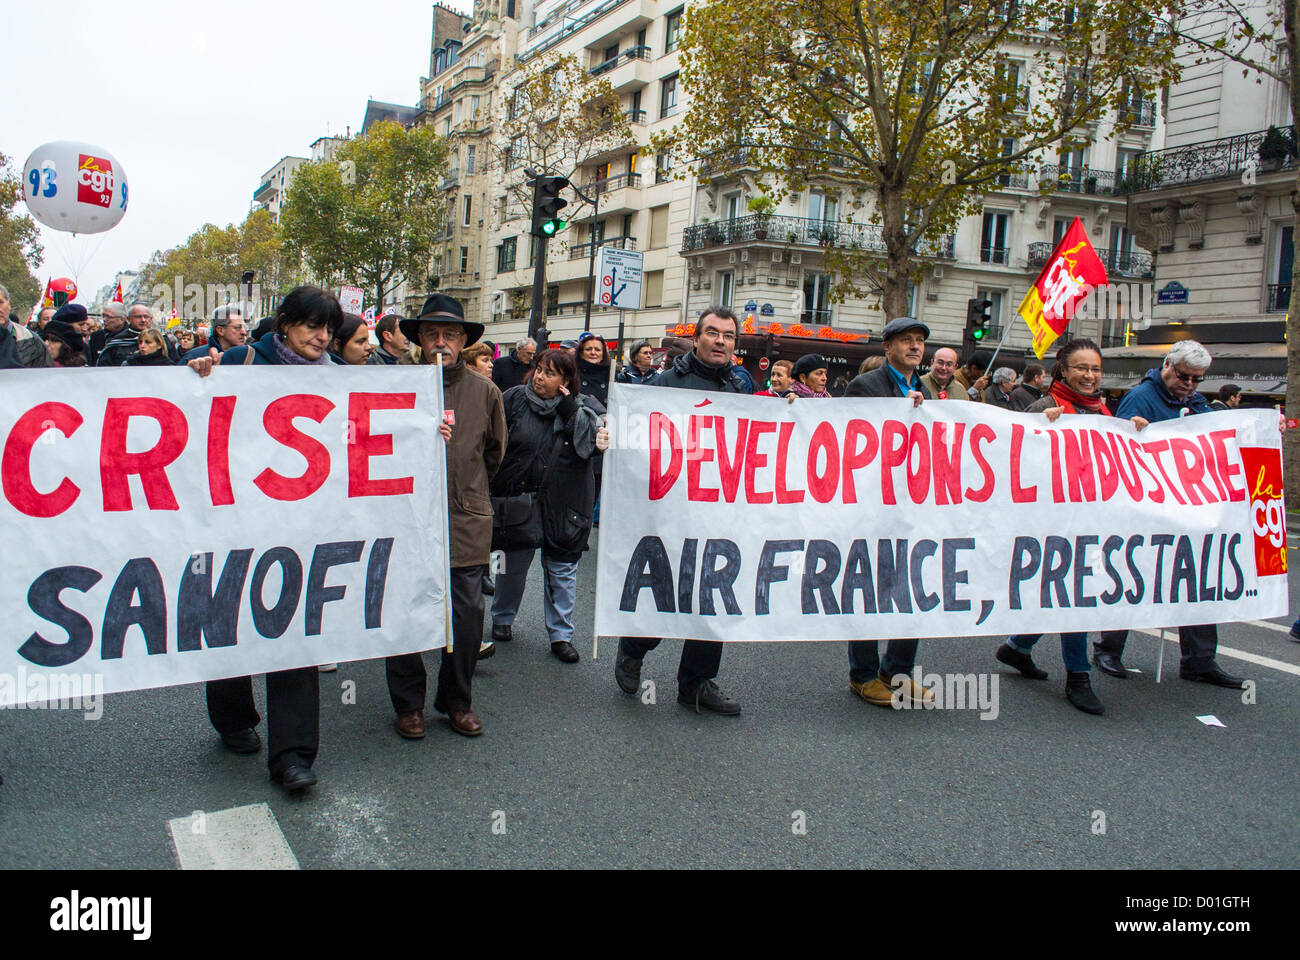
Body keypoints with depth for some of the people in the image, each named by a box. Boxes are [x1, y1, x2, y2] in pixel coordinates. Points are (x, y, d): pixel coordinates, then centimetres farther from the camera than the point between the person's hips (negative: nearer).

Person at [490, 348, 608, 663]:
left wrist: (569, 407, -17)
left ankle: (561, 634, 18)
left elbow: (593, 440, -15)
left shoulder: (582, 406, 0)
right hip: (518, 497, 0)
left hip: (563, 501, 0)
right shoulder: (514, 399, -1)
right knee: (514, 562, 12)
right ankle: (502, 619, 34)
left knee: (562, 567, 7)